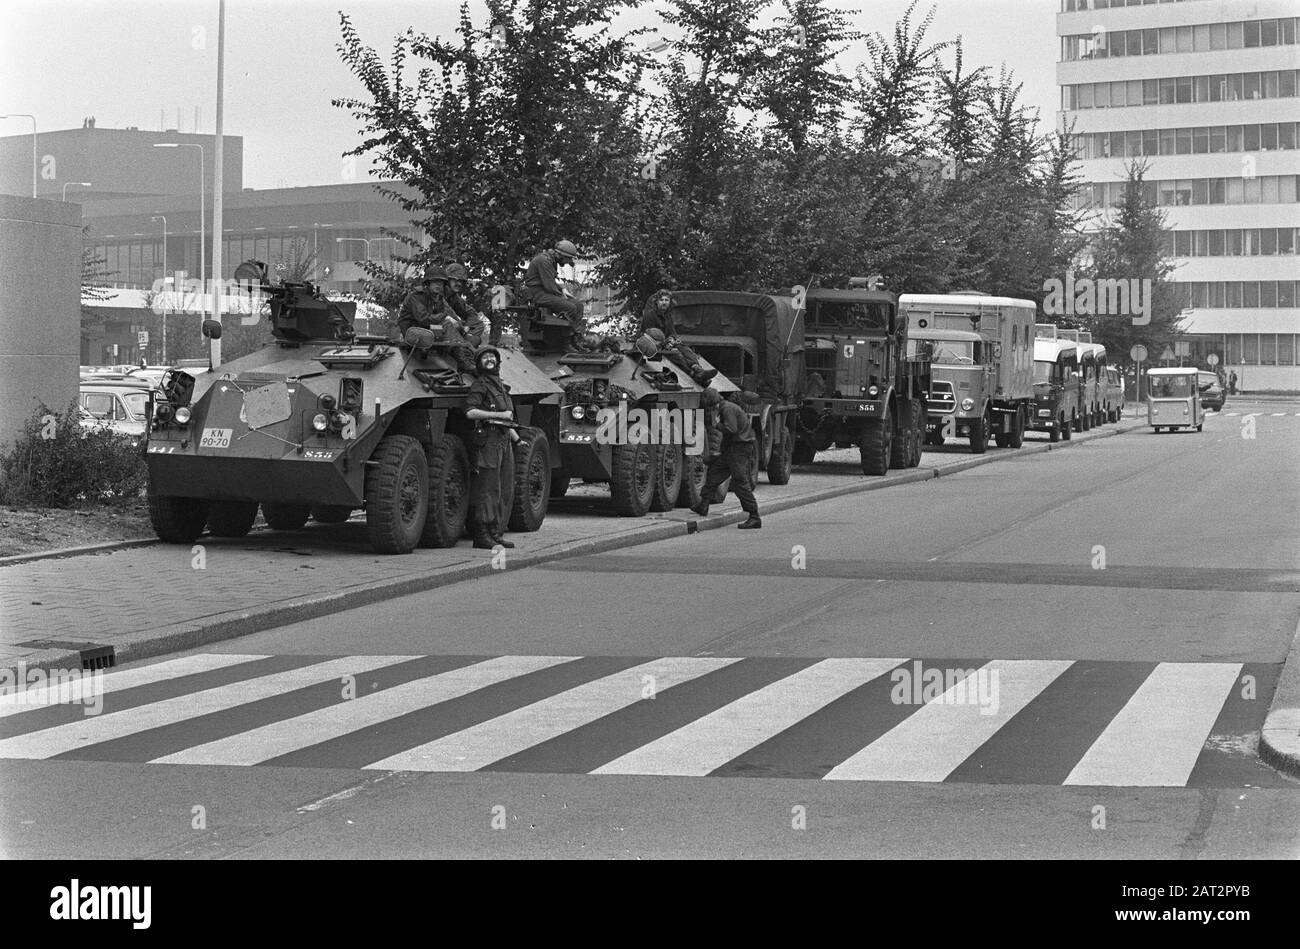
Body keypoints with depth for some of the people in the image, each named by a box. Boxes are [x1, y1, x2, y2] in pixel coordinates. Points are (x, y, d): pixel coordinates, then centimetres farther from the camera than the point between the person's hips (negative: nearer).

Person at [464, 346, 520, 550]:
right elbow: (470, 412, -18)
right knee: (487, 489, -10)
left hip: (504, 441, 8)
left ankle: (497, 534, 14)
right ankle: (482, 536, -9)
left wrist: (517, 439, 30)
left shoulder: (500, 385, 21)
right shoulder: (480, 385, -5)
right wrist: (499, 415, -18)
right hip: (487, 440, -8)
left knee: (501, 491, 9)